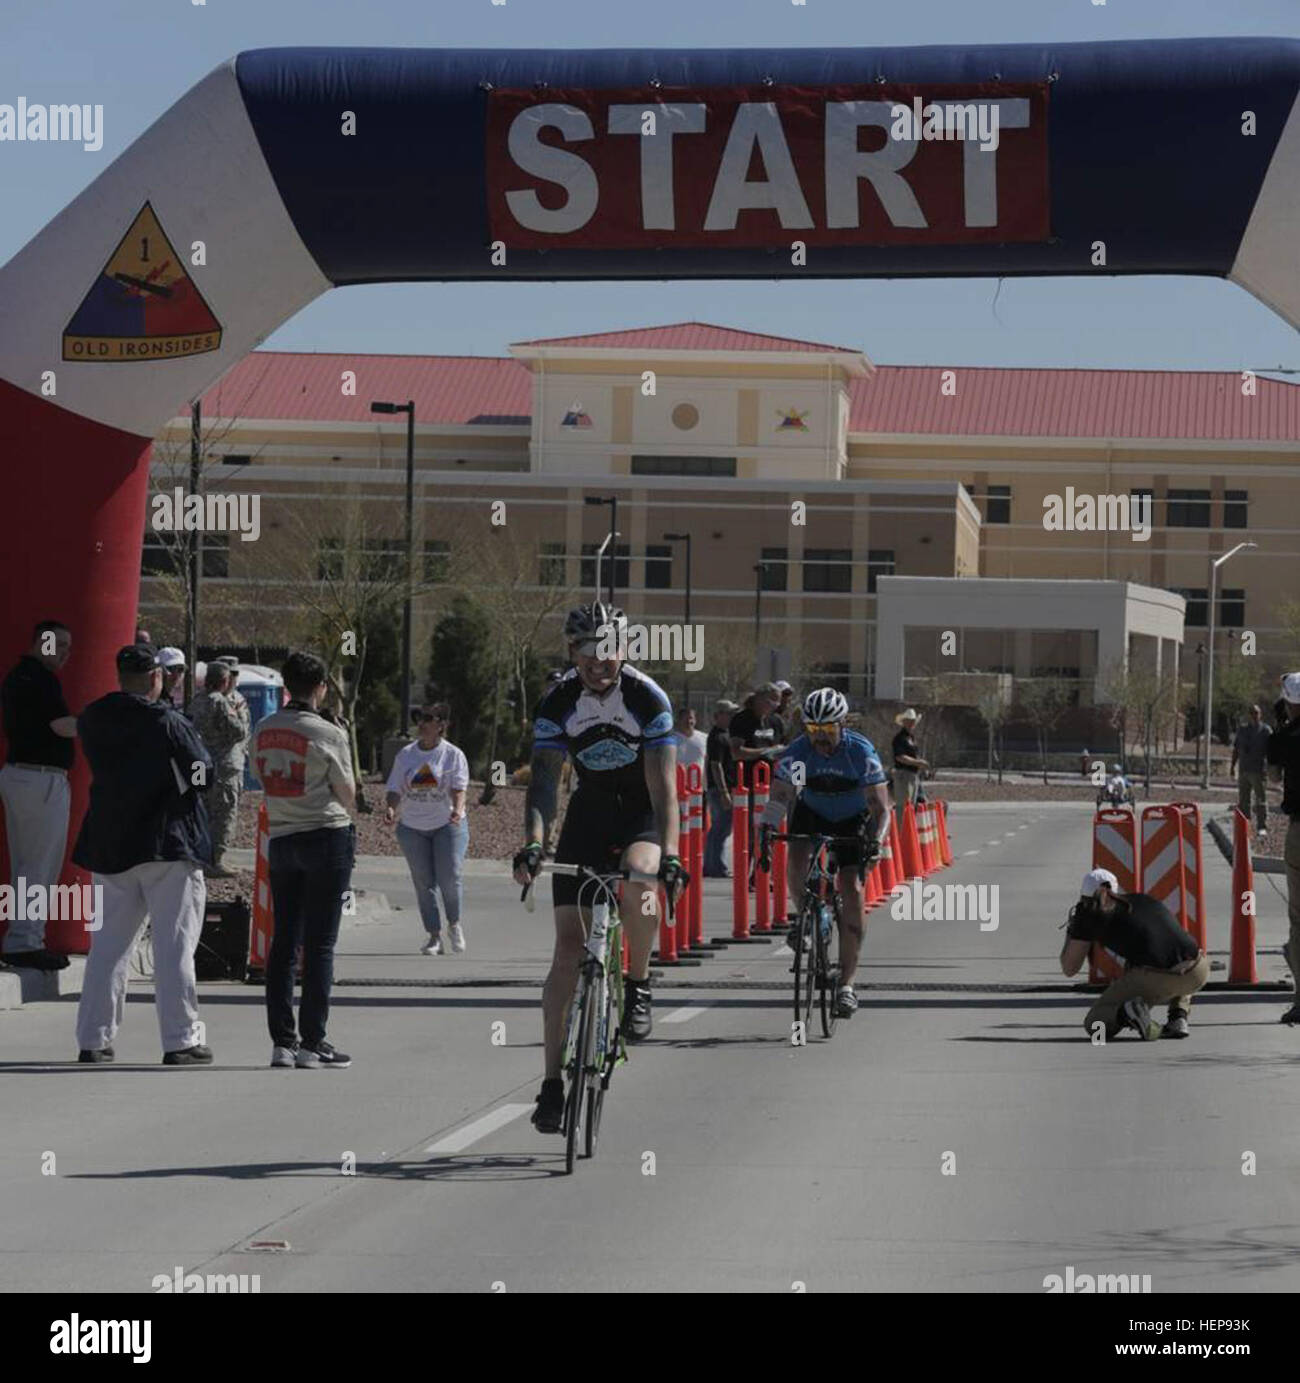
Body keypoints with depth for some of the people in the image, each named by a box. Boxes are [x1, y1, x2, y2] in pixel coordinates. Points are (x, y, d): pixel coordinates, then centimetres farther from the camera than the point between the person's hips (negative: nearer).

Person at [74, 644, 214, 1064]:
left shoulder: (92, 720, 3)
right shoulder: (167, 722, -14)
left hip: (108, 846, 5)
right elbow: (202, 774, -7)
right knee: (174, 945, 0)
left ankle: (94, 1039, 11)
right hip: (168, 845, -5)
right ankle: (181, 1040, -1)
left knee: (108, 945, 12)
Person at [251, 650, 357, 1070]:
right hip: (327, 838, -5)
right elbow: (347, 796, -2)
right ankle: (312, 1042, -4)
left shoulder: (264, 730, 5)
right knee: (319, 944, -2)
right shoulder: (328, 734, -11)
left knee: (283, 942, 9)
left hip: (280, 839, 5)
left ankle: (282, 1040, 8)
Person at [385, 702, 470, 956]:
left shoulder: (453, 755, -4)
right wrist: (391, 808, -16)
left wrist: (457, 810, -31)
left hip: (447, 824, -3)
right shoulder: (405, 754, 4)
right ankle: (434, 936, 9)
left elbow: (459, 789, -11)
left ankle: (454, 923, 20)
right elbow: (395, 789, 5)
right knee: (423, 883, 1)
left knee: (449, 878, -8)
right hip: (412, 827, 3)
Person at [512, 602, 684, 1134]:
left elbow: (663, 787, -25)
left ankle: (638, 986, -10)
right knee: (568, 949, -7)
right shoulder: (558, 703, -14)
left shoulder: (648, 698, -20)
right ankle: (552, 1082, -5)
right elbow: (542, 780, -20)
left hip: (642, 815, -2)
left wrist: (668, 854, -38)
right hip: (588, 815, 2)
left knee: (637, 879, -37)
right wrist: (531, 845, -37)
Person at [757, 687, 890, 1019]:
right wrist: (766, 833, -35)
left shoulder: (861, 752, -27)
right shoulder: (797, 753, -23)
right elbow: (779, 797, -19)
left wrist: (874, 841, -43)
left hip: (852, 820, -1)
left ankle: (847, 982, -13)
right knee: (795, 864, -29)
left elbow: (880, 807, -26)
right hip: (811, 813, 1)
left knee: (851, 891, -16)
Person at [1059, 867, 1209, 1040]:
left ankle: (1125, 1013, -14)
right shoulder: (1145, 900, 28)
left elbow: (1069, 968, 22)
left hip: (1153, 979, -4)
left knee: (1094, 1024, 18)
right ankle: (1178, 1018, 18)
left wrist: (1070, 931, 38)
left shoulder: (1088, 912, 15)